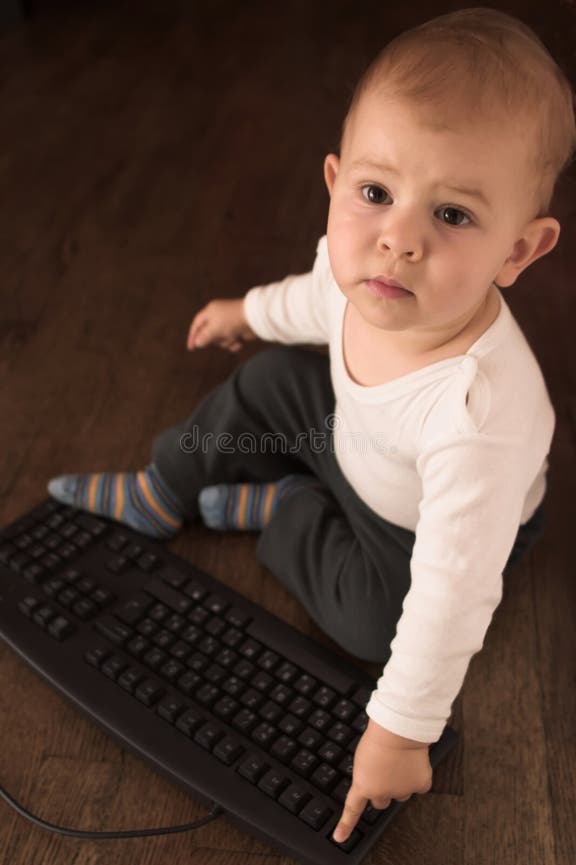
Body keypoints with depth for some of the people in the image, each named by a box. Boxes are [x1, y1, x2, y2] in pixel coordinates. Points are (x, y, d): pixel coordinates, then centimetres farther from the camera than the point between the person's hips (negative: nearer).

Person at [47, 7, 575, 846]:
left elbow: (451, 596, -39)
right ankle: (161, 496, 24)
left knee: (371, 619, -20)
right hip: (351, 435, 5)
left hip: (426, 526, -5)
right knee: (268, 382, 5)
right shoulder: (363, 267, -30)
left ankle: (280, 509, 5)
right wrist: (253, 310, 18)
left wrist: (400, 733, -29)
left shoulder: (480, 414, -49)